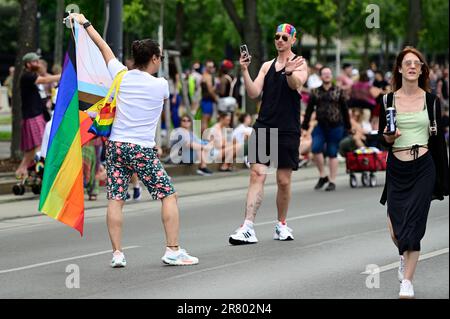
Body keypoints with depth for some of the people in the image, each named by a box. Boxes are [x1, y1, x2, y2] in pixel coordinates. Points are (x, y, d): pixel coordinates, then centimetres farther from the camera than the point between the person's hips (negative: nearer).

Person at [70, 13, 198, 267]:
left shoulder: (121, 76, 5)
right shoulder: (161, 86, -2)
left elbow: (104, 47, 19)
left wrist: (85, 23, 32)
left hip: (116, 145, 4)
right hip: (143, 149, -4)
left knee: (115, 200, 3)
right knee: (169, 195, 5)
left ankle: (117, 253, -1)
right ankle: (173, 251, 1)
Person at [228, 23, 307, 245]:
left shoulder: (299, 64, 2)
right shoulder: (267, 66, 14)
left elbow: (295, 84, -19)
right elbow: (254, 93, 5)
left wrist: (290, 72, -41)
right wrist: (244, 71, -8)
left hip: (287, 130, -3)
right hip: (264, 127, 3)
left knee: (284, 180, 4)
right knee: (257, 174, -9)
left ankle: (282, 224, 22)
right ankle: (248, 228, -16)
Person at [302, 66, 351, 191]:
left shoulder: (339, 92, 6)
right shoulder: (315, 92, 8)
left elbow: (345, 110, 9)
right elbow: (309, 110, 8)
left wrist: (347, 127, 8)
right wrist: (305, 126, 4)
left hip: (336, 127, -1)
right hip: (320, 126, 1)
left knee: (332, 154, 2)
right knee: (315, 149, -16)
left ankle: (332, 181, 10)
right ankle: (322, 176, 2)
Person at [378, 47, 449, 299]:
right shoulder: (389, 100, 3)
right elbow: (381, 136, 9)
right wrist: (387, 138, -17)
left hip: (423, 168, -1)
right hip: (396, 168, 1)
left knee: (413, 225, -6)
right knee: (396, 230, 0)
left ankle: (407, 282, 2)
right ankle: (405, 255, 35)